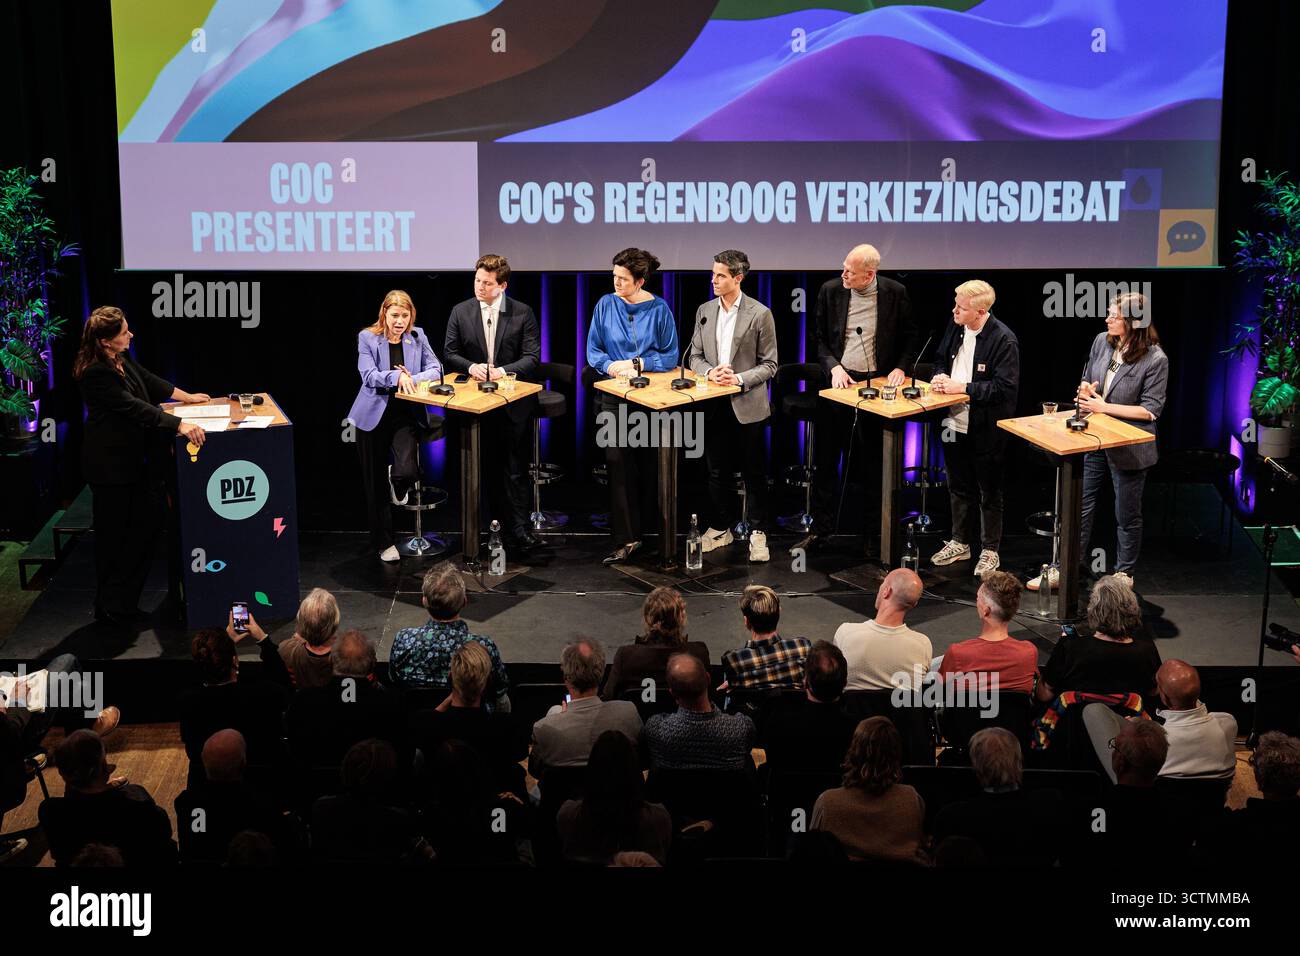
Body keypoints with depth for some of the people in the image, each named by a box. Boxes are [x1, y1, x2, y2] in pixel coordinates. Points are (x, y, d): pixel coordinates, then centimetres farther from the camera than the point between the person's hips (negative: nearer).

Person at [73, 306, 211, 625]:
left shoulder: (121, 359, 6)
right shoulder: (95, 374, -23)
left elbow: (148, 380, 23)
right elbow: (133, 407, -30)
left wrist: (187, 397, 30)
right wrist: (179, 425, -36)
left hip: (133, 459, 9)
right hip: (110, 464, -9)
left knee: (147, 523, 7)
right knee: (113, 535, 1)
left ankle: (123, 604, 16)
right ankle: (109, 608, 14)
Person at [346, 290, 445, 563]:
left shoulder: (417, 336, 3)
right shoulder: (367, 338, -5)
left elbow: (436, 369, -1)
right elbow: (368, 376, -16)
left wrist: (411, 378, -20)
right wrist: (396, 377, -34)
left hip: (407, 414, 1)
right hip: (374, 416, -1)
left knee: (407, 471, -22)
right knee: (375, 484, 8)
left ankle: (399, 486, 18)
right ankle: (383, 542, 25)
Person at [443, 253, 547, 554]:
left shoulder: (522, 313, -2)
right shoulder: (460, 312, 4)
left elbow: (532, 357, -4)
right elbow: (449, 353, 5)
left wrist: (503, 370, -19)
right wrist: (471, 367, -14)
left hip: (515, 402, -2)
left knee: (517, 469, -5)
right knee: (491, 469, 8)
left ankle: (521, 530, -4)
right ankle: (504, 525, 15)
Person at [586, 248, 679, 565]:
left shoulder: (659, 309, -1)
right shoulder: (606, 305, 4)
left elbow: (670, 356, 0)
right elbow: (593, 350, 7)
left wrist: (637, 364, -12)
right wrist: (610, 366, -13)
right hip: (613, 393, 0)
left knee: (647, 462, 2)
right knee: (618, 457, -14)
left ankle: (641, 528, 16)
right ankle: (626, 538, -16)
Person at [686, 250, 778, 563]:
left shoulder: (760, 314, -7)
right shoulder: (704, 311, 6)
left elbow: (769, 364, -5)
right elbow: (695, 357, 11)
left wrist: (740, 379, -19)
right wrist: (710, 372, -10)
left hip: (748, 405, -4)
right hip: (714, 405, 4)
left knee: (754, 472, 4)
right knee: (717, 470, 12)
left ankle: (757, 532, 13)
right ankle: (721, 528, 24)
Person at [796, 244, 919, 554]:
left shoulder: (895, 293, -4)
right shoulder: (831, 291, -2)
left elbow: (910, 337, 7)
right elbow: (819, 338, 6)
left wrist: (900, 368, -7)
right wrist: (833, 367, -8)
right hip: (840, 381, 2)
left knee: (872, 460, 5)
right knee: (826, 459, 5)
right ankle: (821, 525, 14)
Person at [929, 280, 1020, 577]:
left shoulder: (1004, 340, -20)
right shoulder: (955, 328, 1)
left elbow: (1005, 387, -22)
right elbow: (941, 359, 18)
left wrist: (963, 388, -22)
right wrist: (940, 376, -5)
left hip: (986, 429, -7)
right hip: (955, 422, 7)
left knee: (989, 493, 8)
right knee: (959, 488, 20)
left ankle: (990, 551, 21)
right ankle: (960, 543, 35)